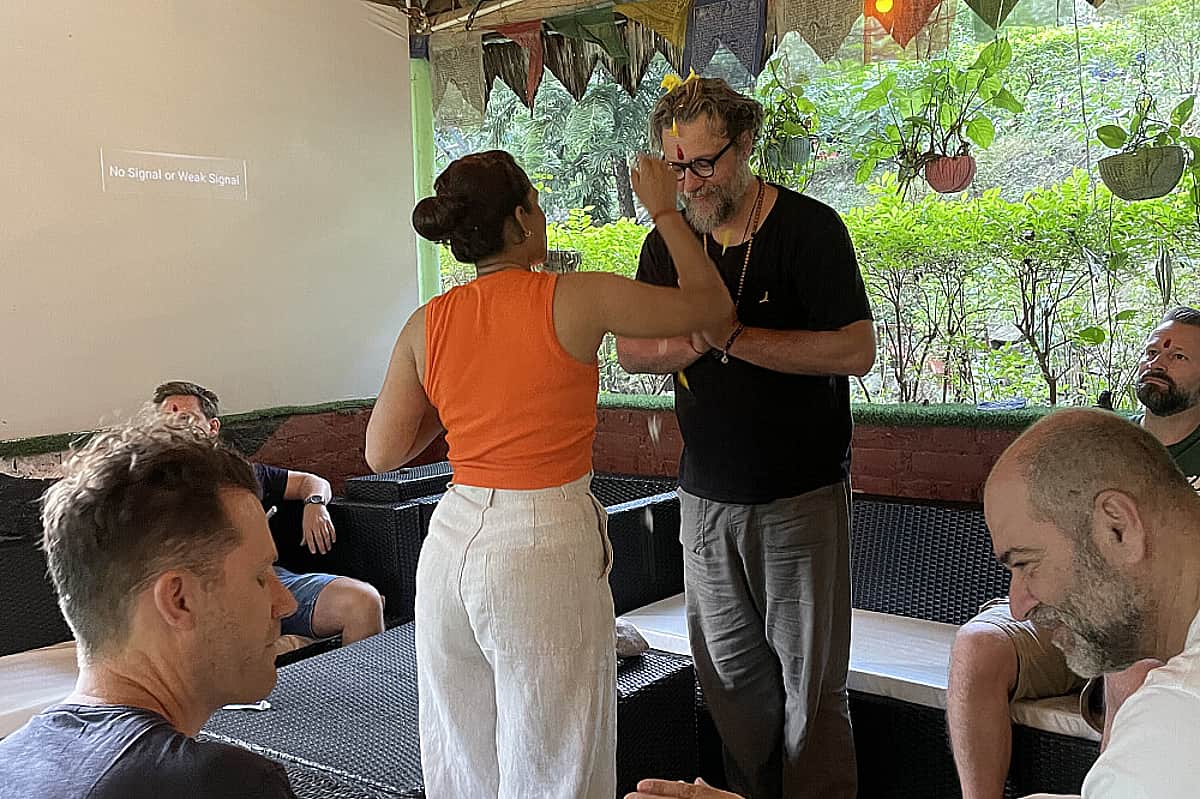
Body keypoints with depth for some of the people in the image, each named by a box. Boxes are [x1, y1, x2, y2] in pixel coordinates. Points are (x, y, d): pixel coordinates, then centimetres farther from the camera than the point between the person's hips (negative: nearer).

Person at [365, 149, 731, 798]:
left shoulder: (426, 325, 2)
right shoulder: (579, 299, -9)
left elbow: (381, 454, 8)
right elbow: (712, 305, 2)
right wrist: (664, 211, 12)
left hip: (451, 545, 5)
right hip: (542, 548, -5)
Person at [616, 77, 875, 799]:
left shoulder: (808, 227, -10)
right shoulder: (670, 242, 8)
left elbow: (857, 352, -18)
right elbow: (631, 350, 8)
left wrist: (733, 338, -22)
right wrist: (687, 345, -14)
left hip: (802, 498, -5)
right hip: (706, 497, 5)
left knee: (811, 685, 3)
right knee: (730, 676, 13)